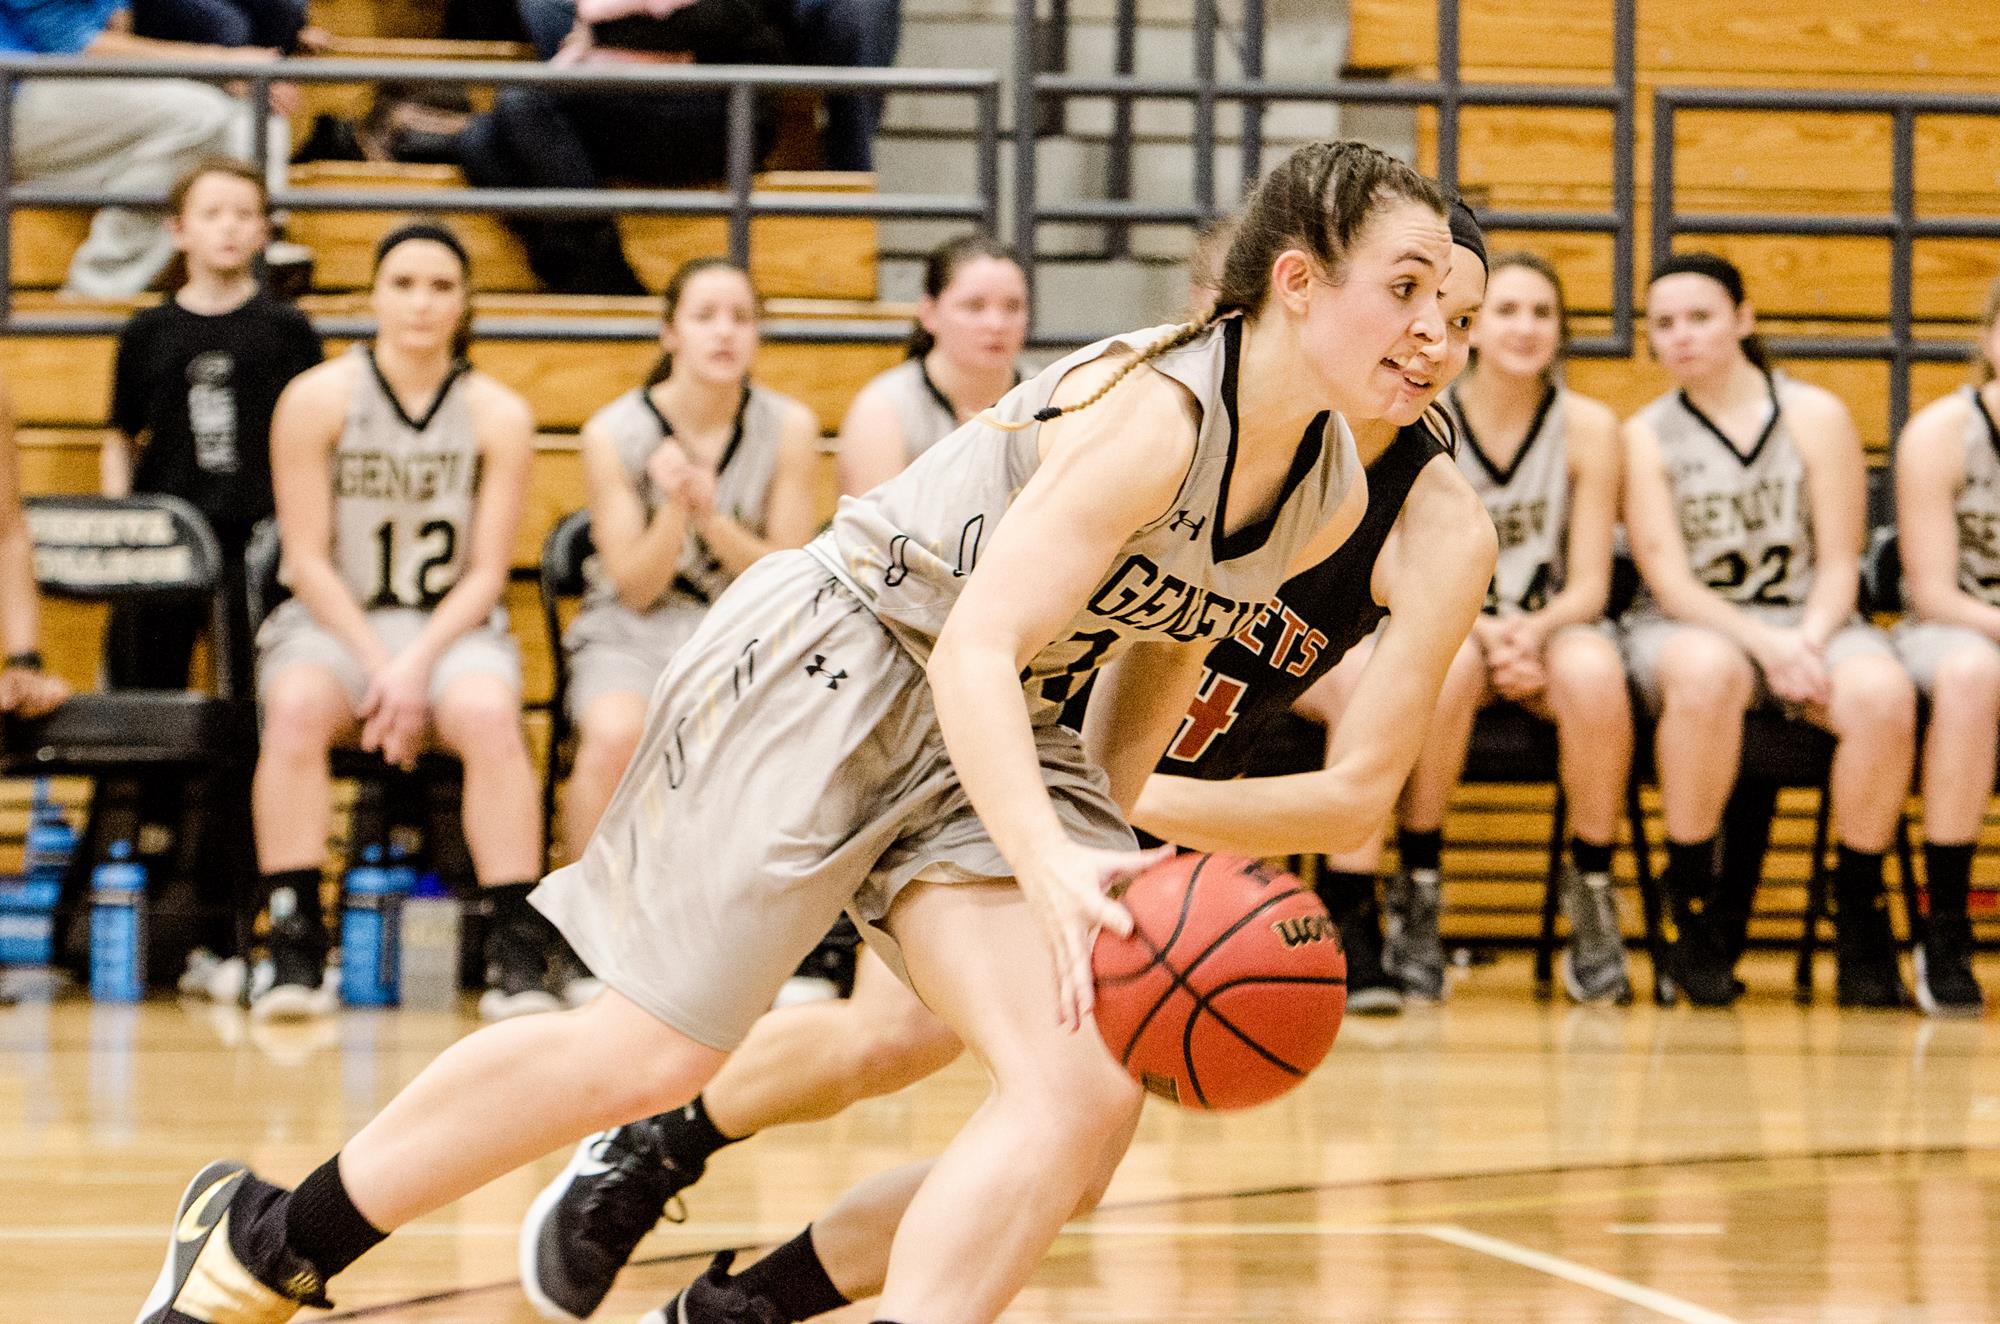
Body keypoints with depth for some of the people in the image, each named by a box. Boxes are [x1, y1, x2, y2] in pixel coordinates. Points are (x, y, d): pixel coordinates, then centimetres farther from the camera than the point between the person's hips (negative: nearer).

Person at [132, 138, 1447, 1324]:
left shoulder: (1330, 501, -1)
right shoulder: (1150, 410, -26)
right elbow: (975, 650, -32)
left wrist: (1102, 828, 14)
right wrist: (1049, 863, -45)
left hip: (997, 736, 7)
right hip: (824, 670, -7)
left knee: (1091, 1093, -14)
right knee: (650, 1052, -3)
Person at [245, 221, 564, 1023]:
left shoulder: (498, 415, 1)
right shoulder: (318, 400, -2)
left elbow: (486, 572, -1)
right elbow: (307, 557, -4)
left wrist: (417, 666, -16)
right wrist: (376, 664, -15)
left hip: (452, 626, 0)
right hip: (332, 623, 0)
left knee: (488, 715, -33)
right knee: (297, 708, -34)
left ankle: (518, 955, -30)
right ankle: (295, 949, -31)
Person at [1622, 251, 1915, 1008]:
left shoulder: (1816, 417, 6)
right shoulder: (1645, 436, 4)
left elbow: (1839, 564, 2)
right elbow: (1669, 579, -6)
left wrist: (1809, 641, -18)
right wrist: (1765, 643, -21)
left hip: (1810, 624, 1)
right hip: (1687, 628, -1)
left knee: (1882, 691, -34)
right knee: (1706, 673, -40)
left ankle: (1859, 909, -16)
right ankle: (1689, 909, -25)